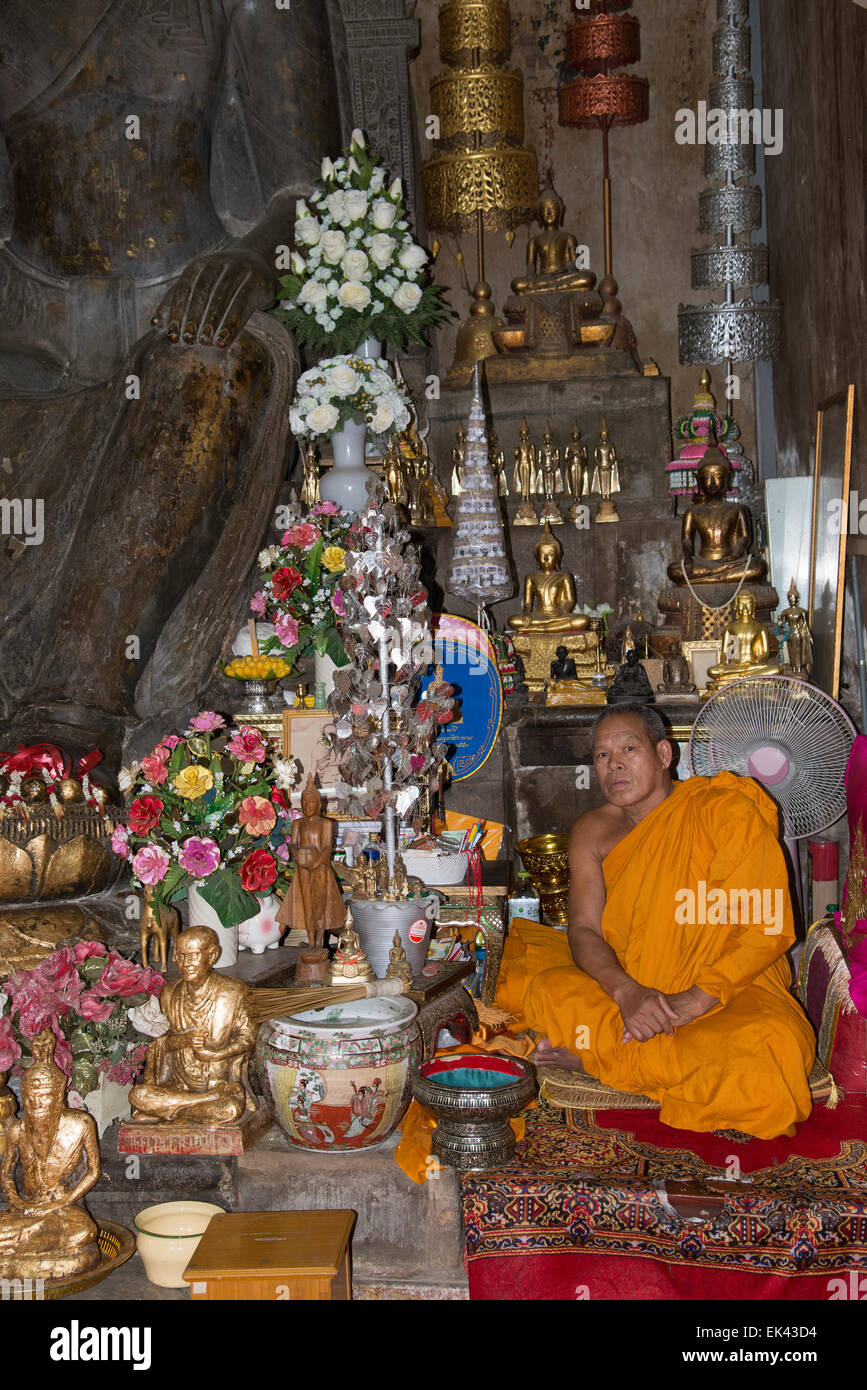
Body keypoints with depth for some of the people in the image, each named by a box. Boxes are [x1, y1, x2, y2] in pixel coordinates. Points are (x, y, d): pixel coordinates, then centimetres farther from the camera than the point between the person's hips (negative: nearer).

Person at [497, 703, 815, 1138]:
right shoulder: (592, 833, 5)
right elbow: (584, 929, -2)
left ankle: (595, 1055, -22)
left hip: (729, 989, -3)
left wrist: (692, 1002, -21)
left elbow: (768, 928, -14)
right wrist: (625, 992, -23)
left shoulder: (725, 811, -10)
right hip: (626, 983, 3)